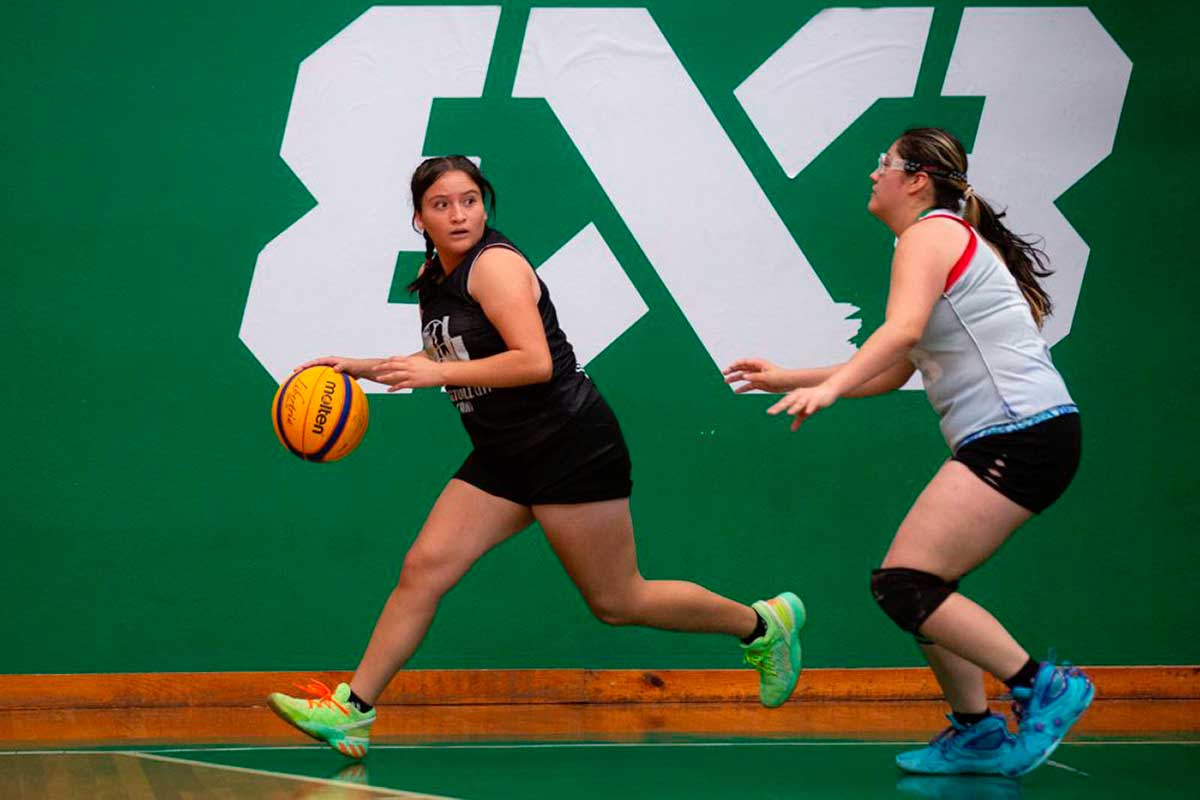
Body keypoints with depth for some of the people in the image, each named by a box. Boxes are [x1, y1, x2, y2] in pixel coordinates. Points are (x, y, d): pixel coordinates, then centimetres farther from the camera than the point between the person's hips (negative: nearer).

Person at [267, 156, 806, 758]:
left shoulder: (494, 263, -17)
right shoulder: (432, 277, 9)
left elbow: (535, 363, -27)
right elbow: (443, 359, 25)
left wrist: (437, 373, -27)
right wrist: (364, 367, 13)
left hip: (572, 447, -8)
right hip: (502, 459, 8)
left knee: (617, 602, 0)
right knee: (422, 570, -3)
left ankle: (764, 624, 18)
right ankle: (353, 711, 0)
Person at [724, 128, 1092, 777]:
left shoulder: (931, 232, -5)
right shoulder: (950, 238, 25)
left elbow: (903, 329, -26)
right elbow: (891, 374, 28)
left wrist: (829, 387, -38)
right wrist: (787, 379, 28)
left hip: (1020, 433, -10)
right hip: (1003, 439, 10)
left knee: (904, 585, -14)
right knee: (922, 587, 11)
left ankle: (1043, 688, -12)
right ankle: (978, 734, 13)